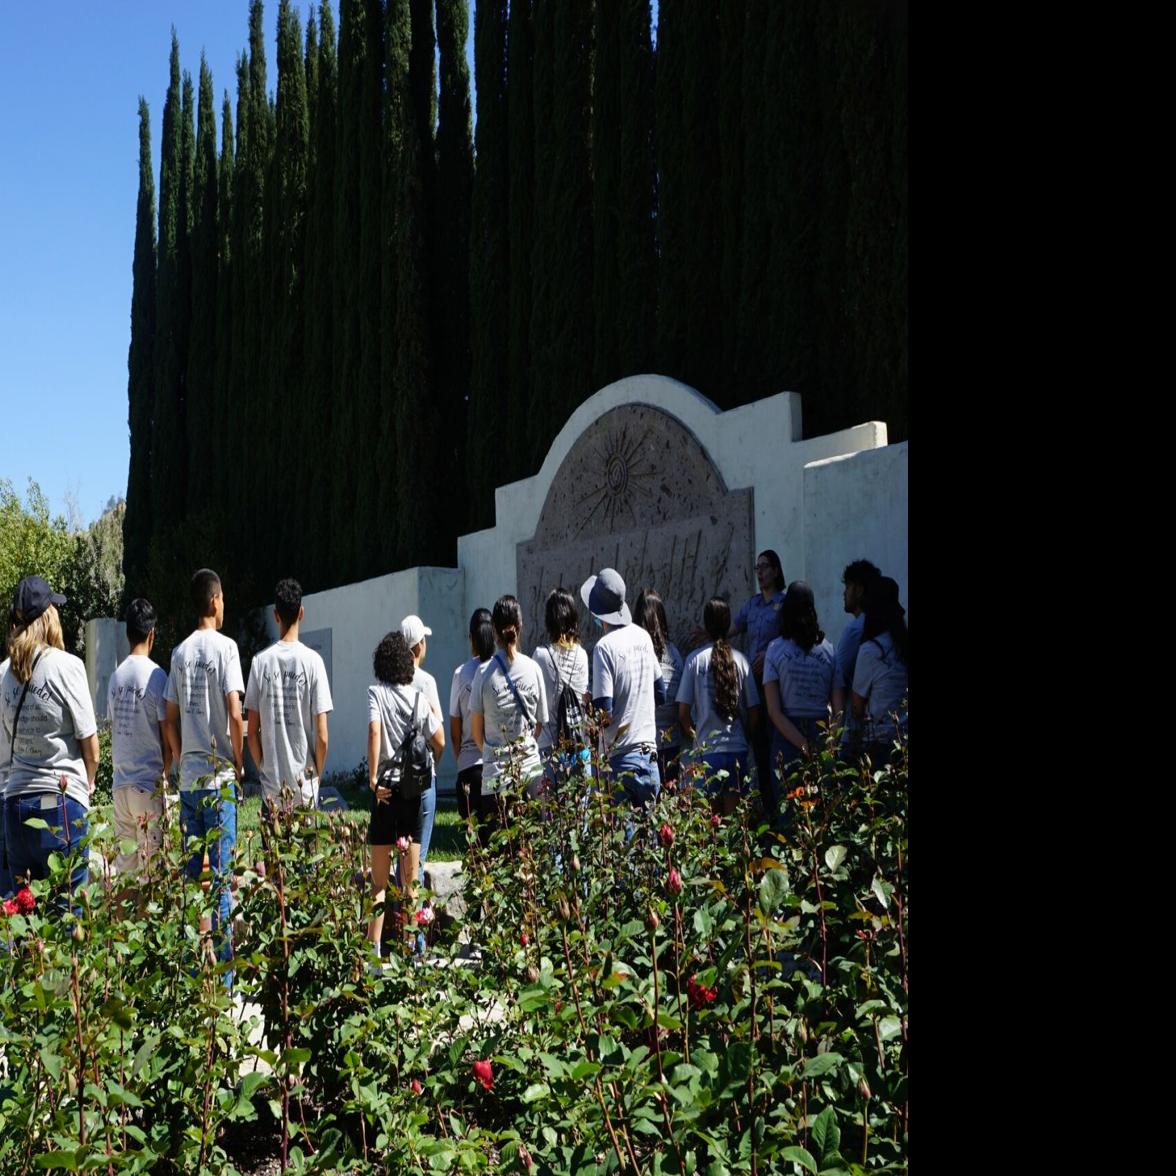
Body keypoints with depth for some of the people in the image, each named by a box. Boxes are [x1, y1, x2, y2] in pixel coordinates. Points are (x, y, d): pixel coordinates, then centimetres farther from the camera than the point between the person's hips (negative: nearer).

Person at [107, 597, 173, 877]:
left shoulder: (115, 676, 6)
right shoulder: (156, 675, -10)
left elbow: (113, 729, 13)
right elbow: (167, 733, -8)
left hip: (120, 783, 6)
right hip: (149, 784, -6)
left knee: (124, 861, 11)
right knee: (150, 862, -2)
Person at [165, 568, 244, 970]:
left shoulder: (180, 652, 7)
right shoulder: (225, 647, -8)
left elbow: (171, 719, 9)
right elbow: (235, 715, -15)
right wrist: (239, 763, -2)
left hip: (188, 776, 5)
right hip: (219, 776, -5)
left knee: (189, 871, 10)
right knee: (221, 873, -1)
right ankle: (221, 966, 1)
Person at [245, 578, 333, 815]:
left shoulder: (260, 661, -1)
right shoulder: (312, 660, -7)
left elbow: (252, 732, 1)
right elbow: (322, 736, -8)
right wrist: (317, 772, 8)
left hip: (271, 785, 2)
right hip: (304, 786, -2)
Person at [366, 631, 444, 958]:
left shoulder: (376, 693, -4)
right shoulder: (419, 695, 2)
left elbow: (374, 731, -19)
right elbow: (439, 742, 2)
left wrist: (373, 777, -16)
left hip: (387, 787, -2)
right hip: (417, 786, 2)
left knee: (380, 880, 5)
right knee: (410, 877, 10)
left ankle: (374, 946, 0)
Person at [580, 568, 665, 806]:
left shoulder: (604, 647, -14)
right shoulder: (643, 637, 7)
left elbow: (605, 712, -17)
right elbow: (661, 693, 16)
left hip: (622, 757, -7)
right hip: (650, 753, 7)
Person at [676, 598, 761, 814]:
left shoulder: (695, 659, -4)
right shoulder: (740, 659, -1)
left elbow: (683, 713, -4)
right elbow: (754, 713, 2)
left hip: (707, 749, 0)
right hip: (737, 747, 1)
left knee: (715, 810, 8)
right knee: (734, 811, 4)